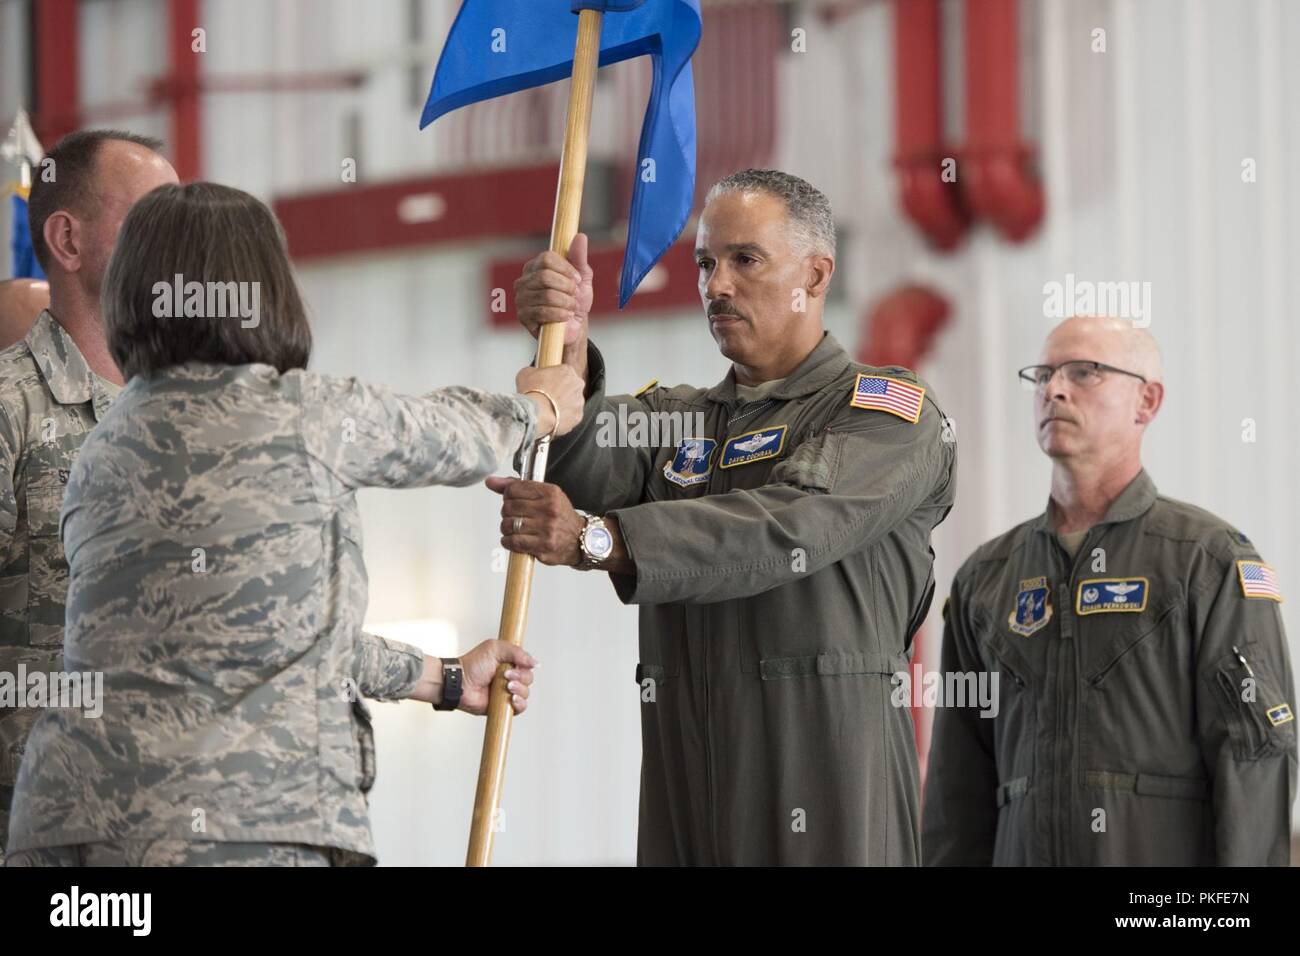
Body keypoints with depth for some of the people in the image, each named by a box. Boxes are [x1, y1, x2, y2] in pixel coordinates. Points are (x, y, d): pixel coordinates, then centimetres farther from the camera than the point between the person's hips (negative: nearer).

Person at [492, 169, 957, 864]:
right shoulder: (675, 416, 21)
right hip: (682, 781, 5)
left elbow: (790, 529, -16)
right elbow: (589, 472, -1)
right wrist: (567, 355, -21)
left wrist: (596, 539, -25)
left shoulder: (889, 411, 1)